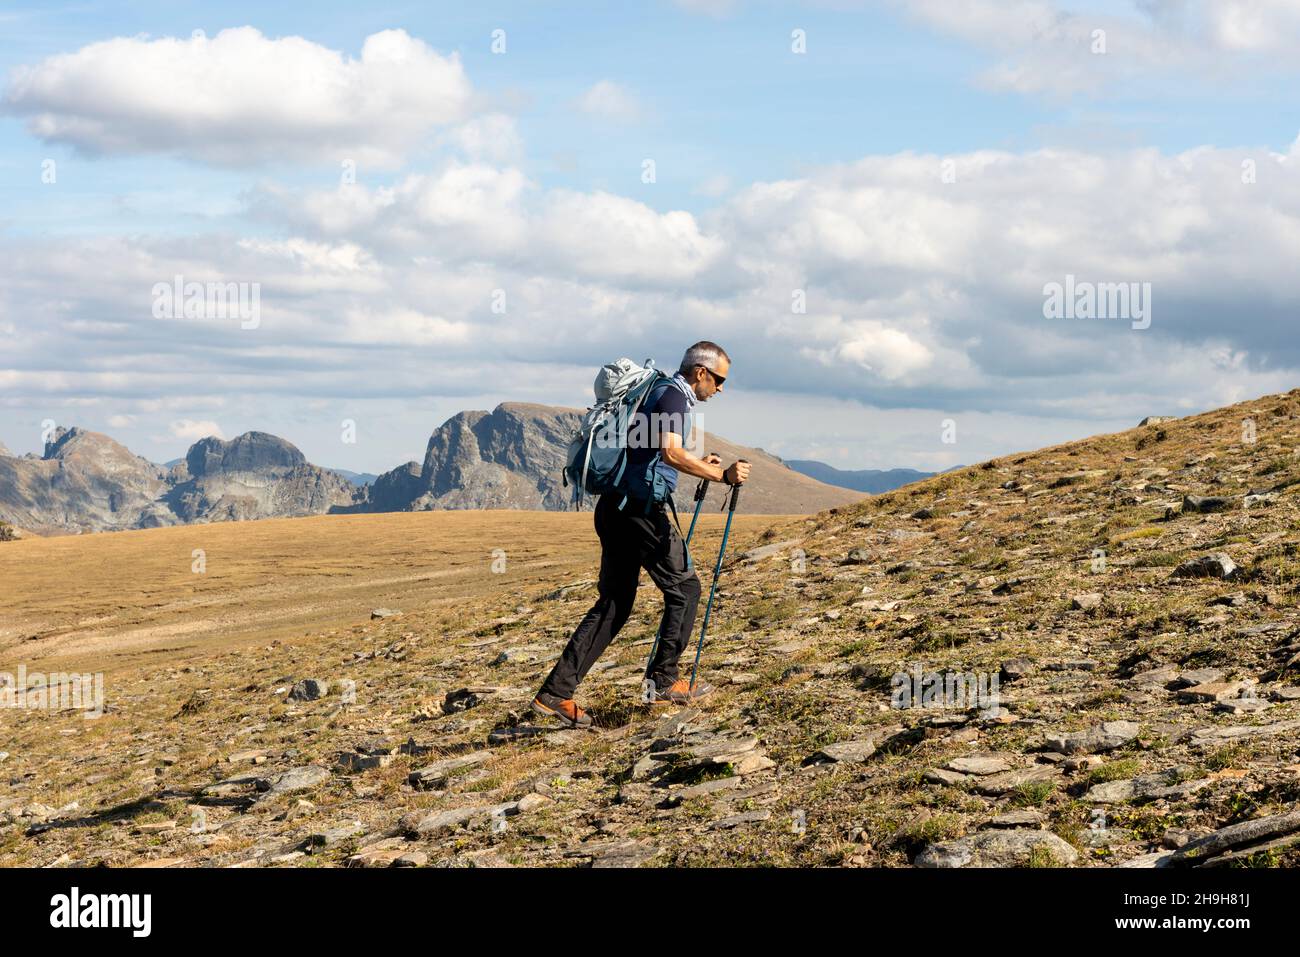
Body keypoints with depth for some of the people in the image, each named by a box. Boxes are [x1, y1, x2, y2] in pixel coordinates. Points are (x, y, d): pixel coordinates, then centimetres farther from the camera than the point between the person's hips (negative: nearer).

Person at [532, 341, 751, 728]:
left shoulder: (661, 393, 22)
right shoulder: (674, 396, -8)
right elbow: (670, 452, -24)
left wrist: (698, 464, 34)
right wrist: (720, 475, -23)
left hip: (615, 507, 10)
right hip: (640, 508, -10)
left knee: (614, 602, 9)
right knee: (684, 587, 4)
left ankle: (556, 692, 5)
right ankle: (664, 682, 6)